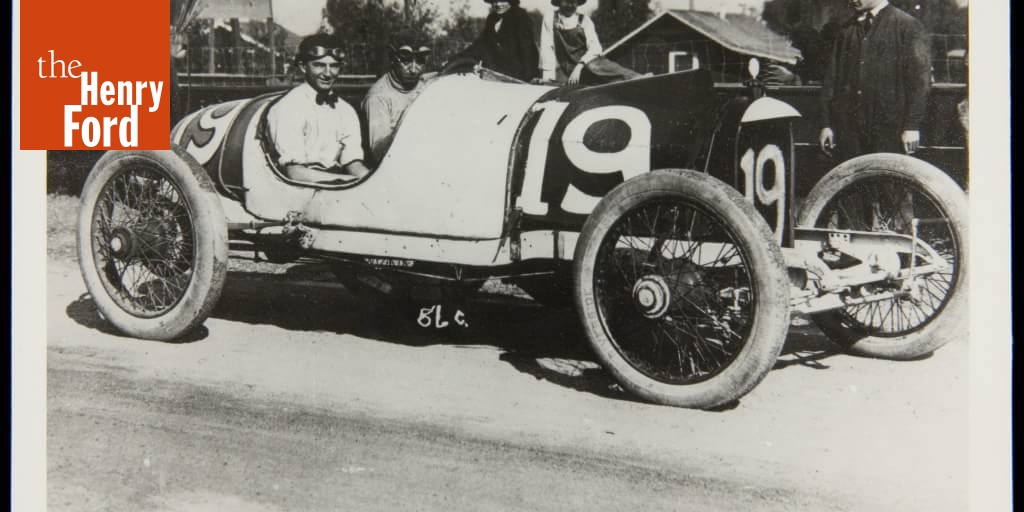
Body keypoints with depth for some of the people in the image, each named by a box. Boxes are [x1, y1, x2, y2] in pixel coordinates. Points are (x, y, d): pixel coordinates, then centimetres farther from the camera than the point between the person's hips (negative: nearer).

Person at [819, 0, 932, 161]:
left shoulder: (907, 26, 1)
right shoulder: (845, 30, 16)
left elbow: (920, 79, -4)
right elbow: (831, 79, 15)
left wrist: (912, 126, -11)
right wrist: (826, 124, 9)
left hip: (889, 130, -4)